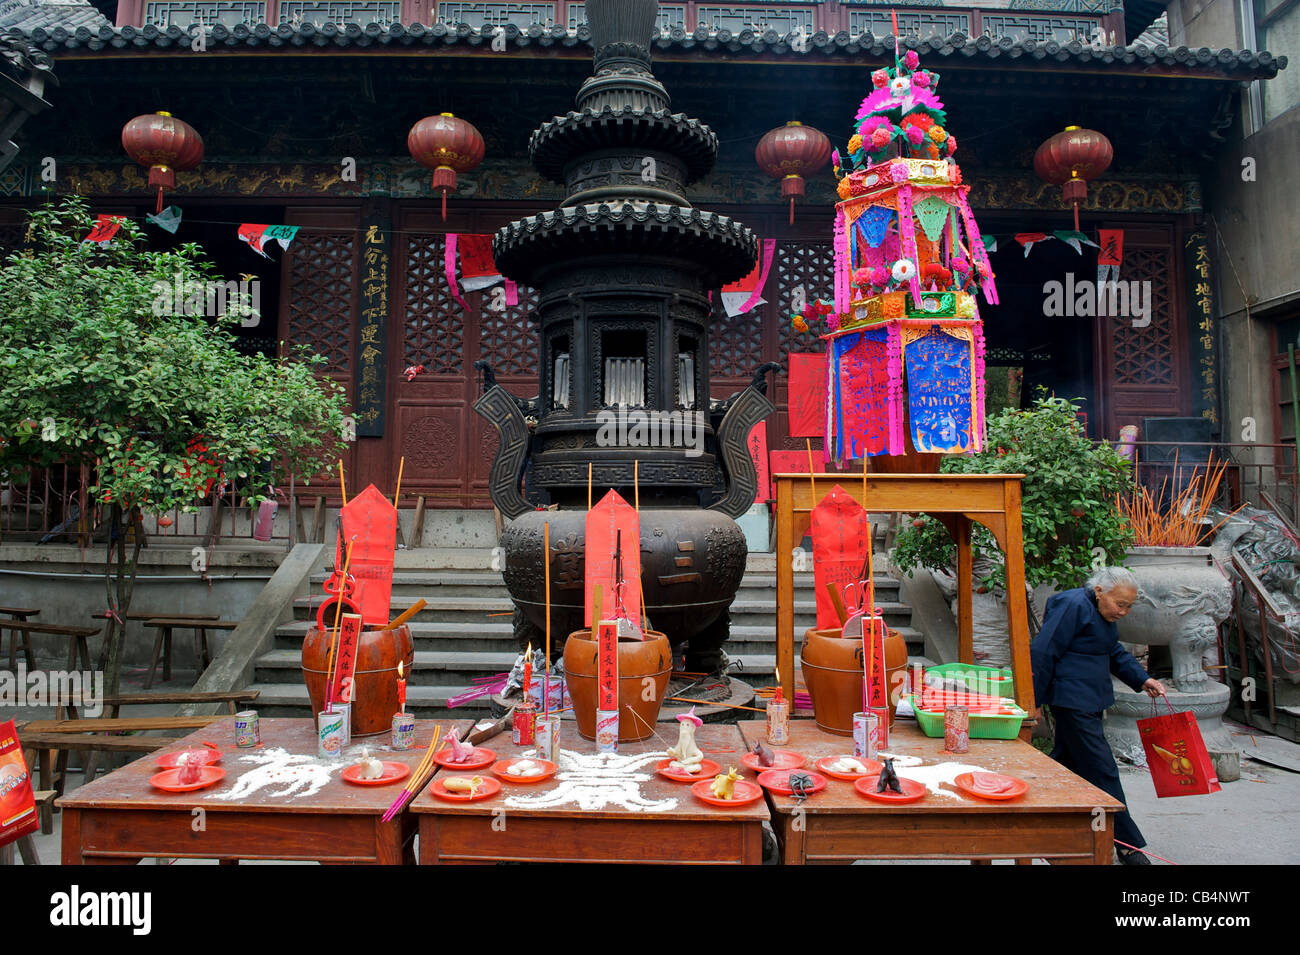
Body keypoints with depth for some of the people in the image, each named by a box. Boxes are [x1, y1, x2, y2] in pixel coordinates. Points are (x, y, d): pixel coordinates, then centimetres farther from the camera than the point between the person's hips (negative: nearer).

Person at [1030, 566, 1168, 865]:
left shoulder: (1103, 613, 12)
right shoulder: (1073, 606, -19)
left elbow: (1114, 652, 26)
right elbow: (1042, 653, -19)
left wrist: (1142, 679, 9)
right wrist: (1034, 702, -17)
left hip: (1089, 700, 10)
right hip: (1072, 701, -10)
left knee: (1067, 760, 16)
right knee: (1101, 770, -5)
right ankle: (1127, 843, 5)